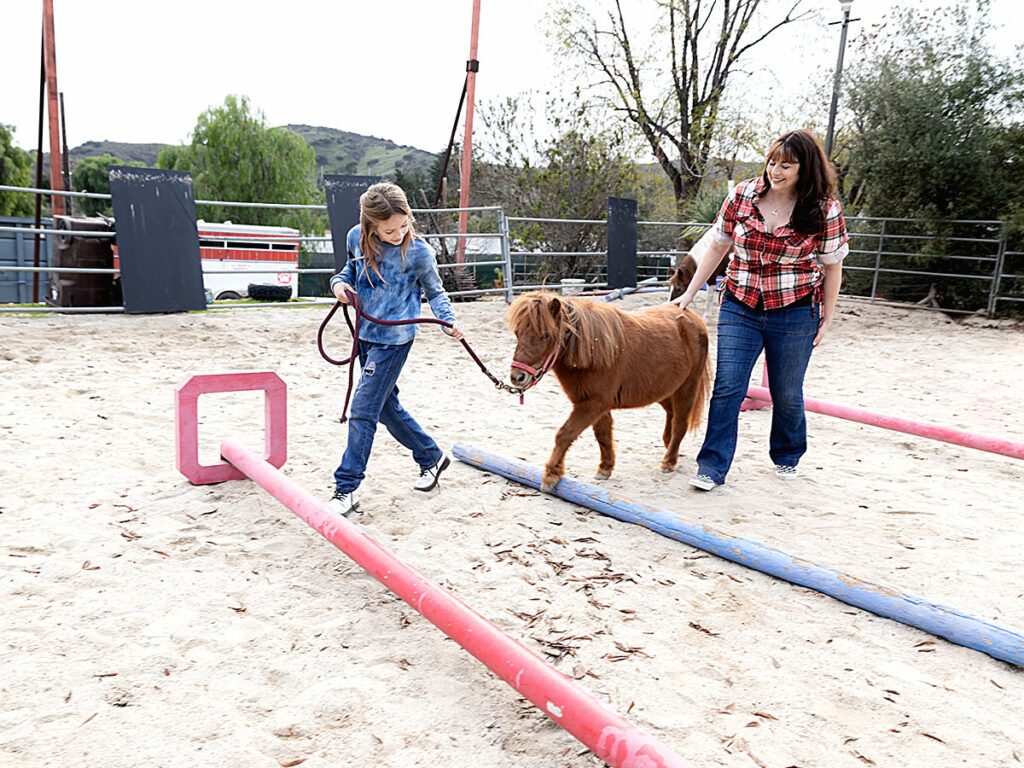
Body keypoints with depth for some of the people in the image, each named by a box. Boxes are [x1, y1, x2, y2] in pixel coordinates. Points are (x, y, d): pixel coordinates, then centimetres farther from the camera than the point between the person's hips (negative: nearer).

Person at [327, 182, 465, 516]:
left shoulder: (419, 252, -14)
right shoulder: (357, 238, -3)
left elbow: (435, 292, 0)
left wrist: (449, 320, -17)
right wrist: (340, 282, -6)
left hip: (394, 340, -6)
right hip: (365, 334, 6)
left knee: (363, 410, -8)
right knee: (385, 406, 16)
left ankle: (347, 489, 1)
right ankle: (432, 457, 36)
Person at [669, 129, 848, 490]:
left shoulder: (824, 211, -7)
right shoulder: (742, 195, -2)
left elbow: (832, 267, 2)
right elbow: (717, 247, 7)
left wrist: (826, 319, 2)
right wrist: (689, 293, 7)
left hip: (795, 314, -1)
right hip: (740, 308, 1)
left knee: (787, 393, 11)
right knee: (726, 388, -6)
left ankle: (787, 457, 36)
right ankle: (712, 468, 0)